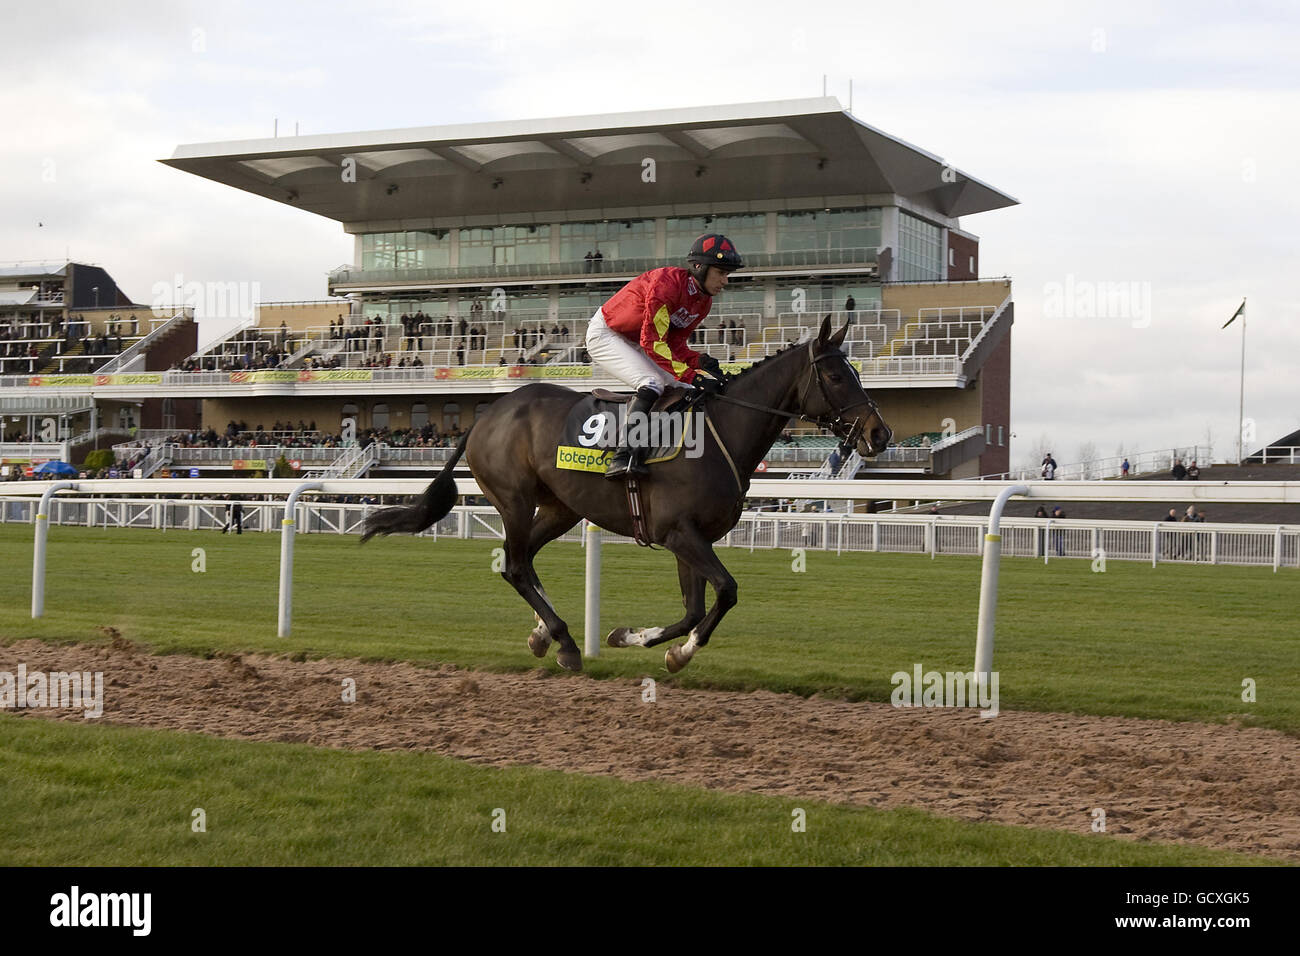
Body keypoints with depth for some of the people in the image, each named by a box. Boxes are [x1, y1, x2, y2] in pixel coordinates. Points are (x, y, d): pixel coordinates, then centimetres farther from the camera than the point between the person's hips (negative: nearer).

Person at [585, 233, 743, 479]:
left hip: (635, 343, 10)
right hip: (605, 334, -10)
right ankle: (623, 457, -35)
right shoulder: (667, 283, -29)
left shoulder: (703, 301, -2)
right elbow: (653, 341, -31)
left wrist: (699, 361, -17)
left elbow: (675, 342, 1)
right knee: (652, 385, -29)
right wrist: (689, 375, -35)